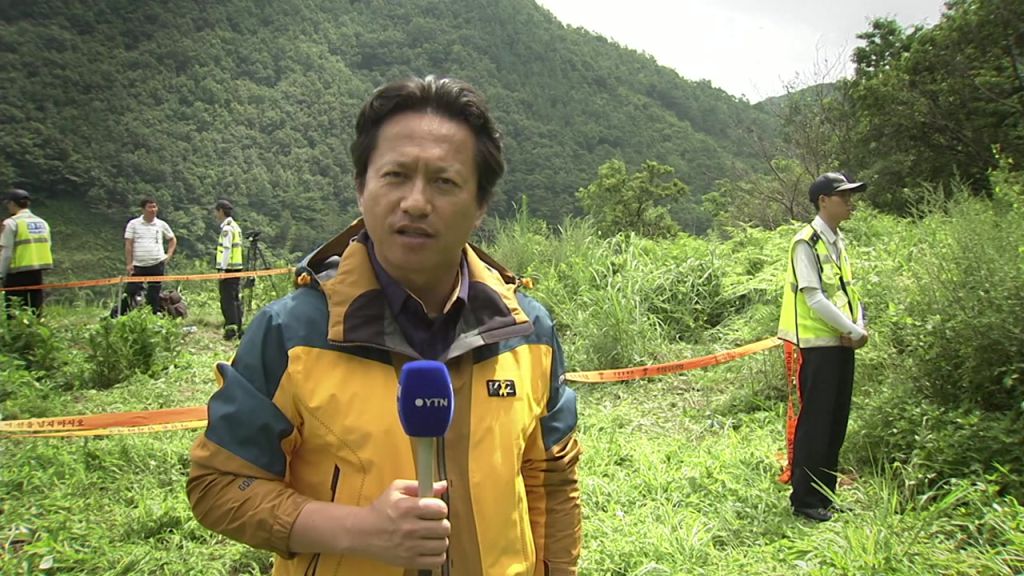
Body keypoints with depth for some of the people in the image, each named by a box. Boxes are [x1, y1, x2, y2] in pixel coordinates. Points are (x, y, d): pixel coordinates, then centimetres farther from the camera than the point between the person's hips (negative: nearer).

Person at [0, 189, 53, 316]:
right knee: (35, 310, 11)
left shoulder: (11, 223, -7)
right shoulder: (42, 222, 11)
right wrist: (37, 264, 16)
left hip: (18, 273, -6)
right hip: (37, 272, 6)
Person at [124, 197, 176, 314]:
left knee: (154, 295, 6)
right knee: (131, 291, -7)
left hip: (157, 265, 1)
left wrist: (169, 254, 6)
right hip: (138, 265, -1)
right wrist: (129, 263, -8)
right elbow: (128, 245, -2)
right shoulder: (133, 224, 0)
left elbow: (172, 240, 20)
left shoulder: (161, 224, 5)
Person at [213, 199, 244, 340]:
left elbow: (226, 250, -18)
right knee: (236, 299, 11)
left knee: (227, 300, -6)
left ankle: (231, 329, -7)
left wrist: (222, 270, -19)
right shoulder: (235, 226, 17)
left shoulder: (227, 228, -12)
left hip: (228, 269, -9)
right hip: (237, 268, 9)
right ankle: (238, 330, 14)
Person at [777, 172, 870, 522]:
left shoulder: (838, 242, 14)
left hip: (841, 345, 8)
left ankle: (825, 495, 25)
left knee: (836, 424, 13)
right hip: (816, 346, -8)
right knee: (814, 424, -2)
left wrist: (858, 326, -4)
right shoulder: (806, 242, -12)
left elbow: (849, 291, 15)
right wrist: (854, 331, -13)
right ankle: (804, 500, 9)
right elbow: (814, 299, -19)